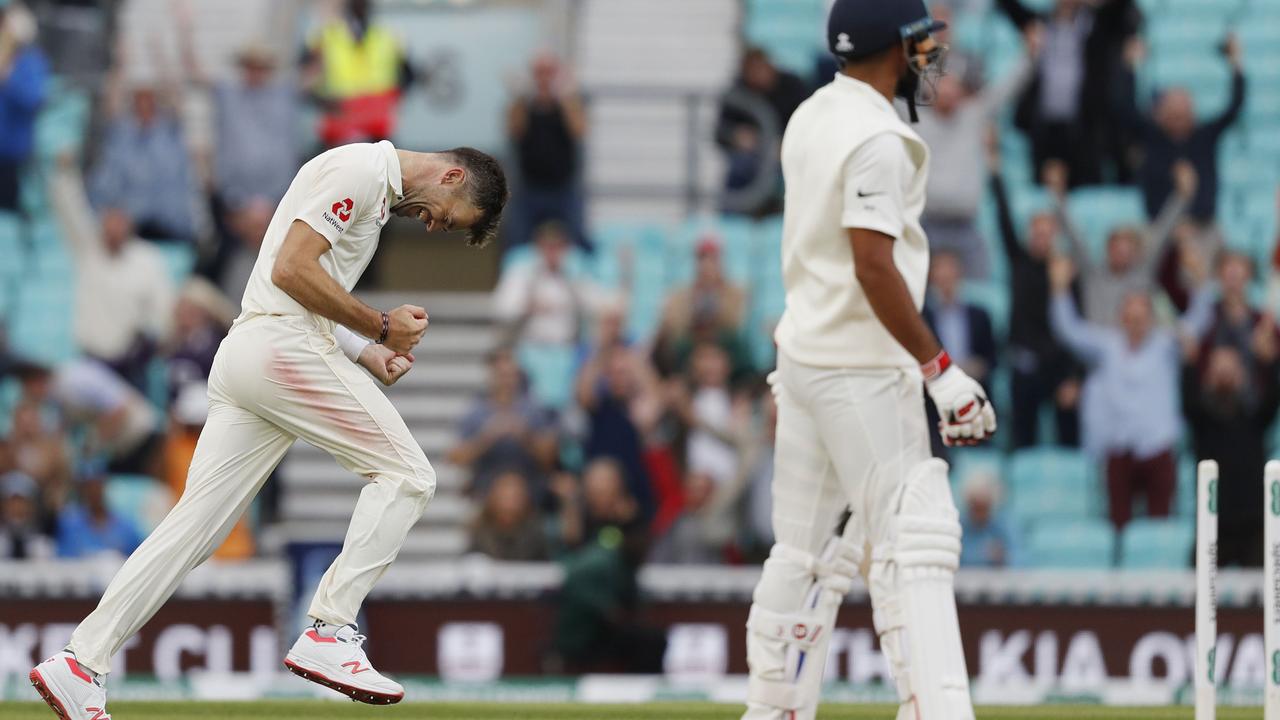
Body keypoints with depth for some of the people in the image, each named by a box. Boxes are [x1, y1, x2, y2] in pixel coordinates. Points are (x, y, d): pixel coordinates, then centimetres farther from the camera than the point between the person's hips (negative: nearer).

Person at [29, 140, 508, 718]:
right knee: (405, 476, -5)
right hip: (285, 348, -10)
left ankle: (80, 664, 0)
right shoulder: (359, 169, -6)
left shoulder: (376, 192, 26)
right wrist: (381, 327, -9)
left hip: (242, 356, 10)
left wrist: (364, 354, 14)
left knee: (195, 524, 4)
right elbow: (292, 270, -15)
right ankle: (329, 634, -12)